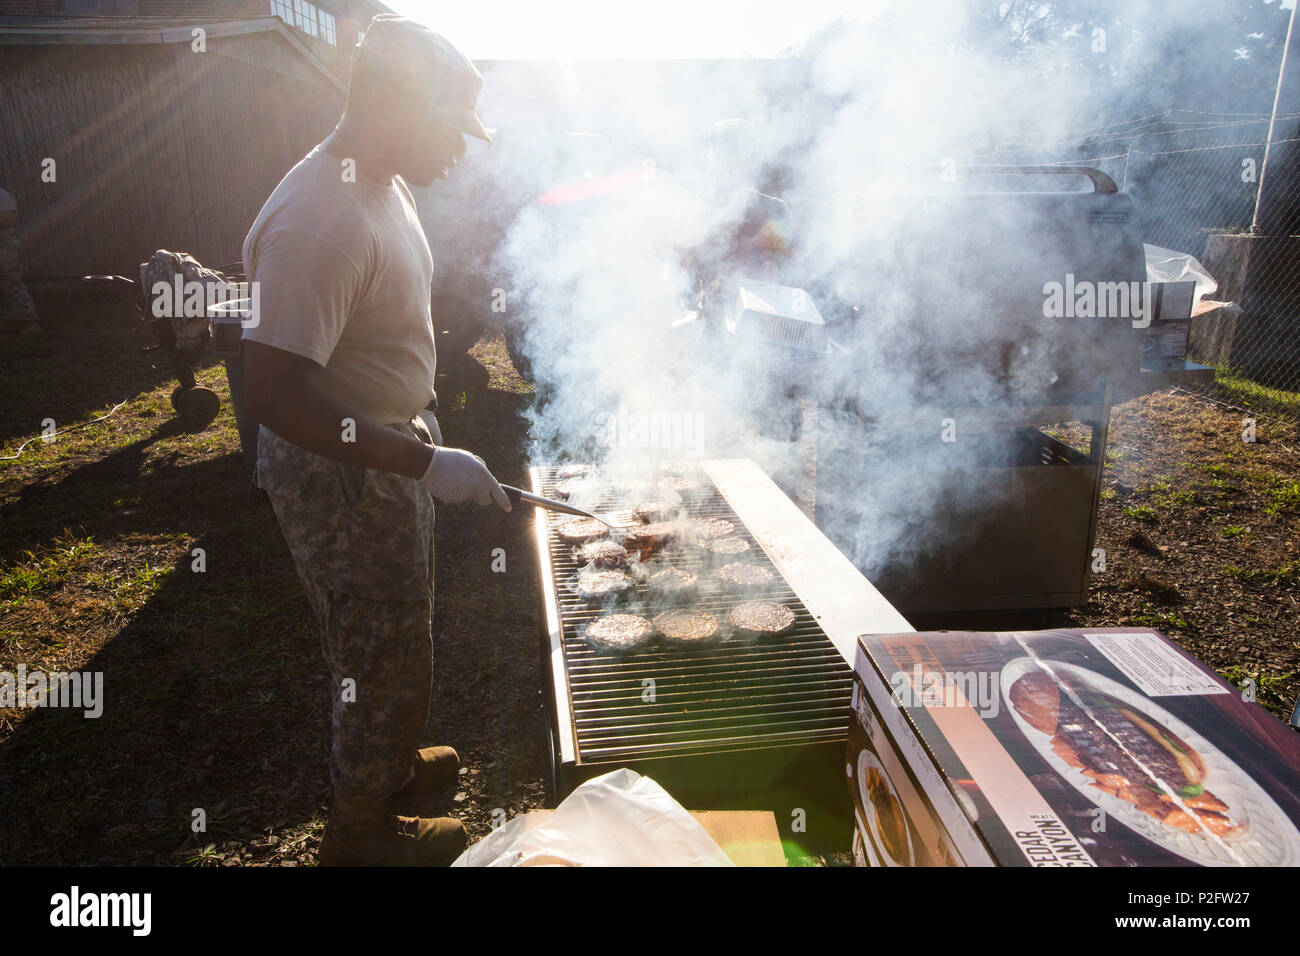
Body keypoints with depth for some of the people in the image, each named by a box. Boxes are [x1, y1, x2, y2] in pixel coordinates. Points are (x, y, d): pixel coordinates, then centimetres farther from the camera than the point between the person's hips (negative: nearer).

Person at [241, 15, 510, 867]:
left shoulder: (384, 183, 4)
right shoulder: (317, 220, -28)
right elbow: (273, 394, -33)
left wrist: (422, 437, 18)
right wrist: (424, 461, -32)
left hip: (395, 451, 9)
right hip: (340, 471, -9)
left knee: (404, 634, 25)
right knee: (381, 655, 8)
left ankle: (395, 763, 50)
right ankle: (363, 833, 33)